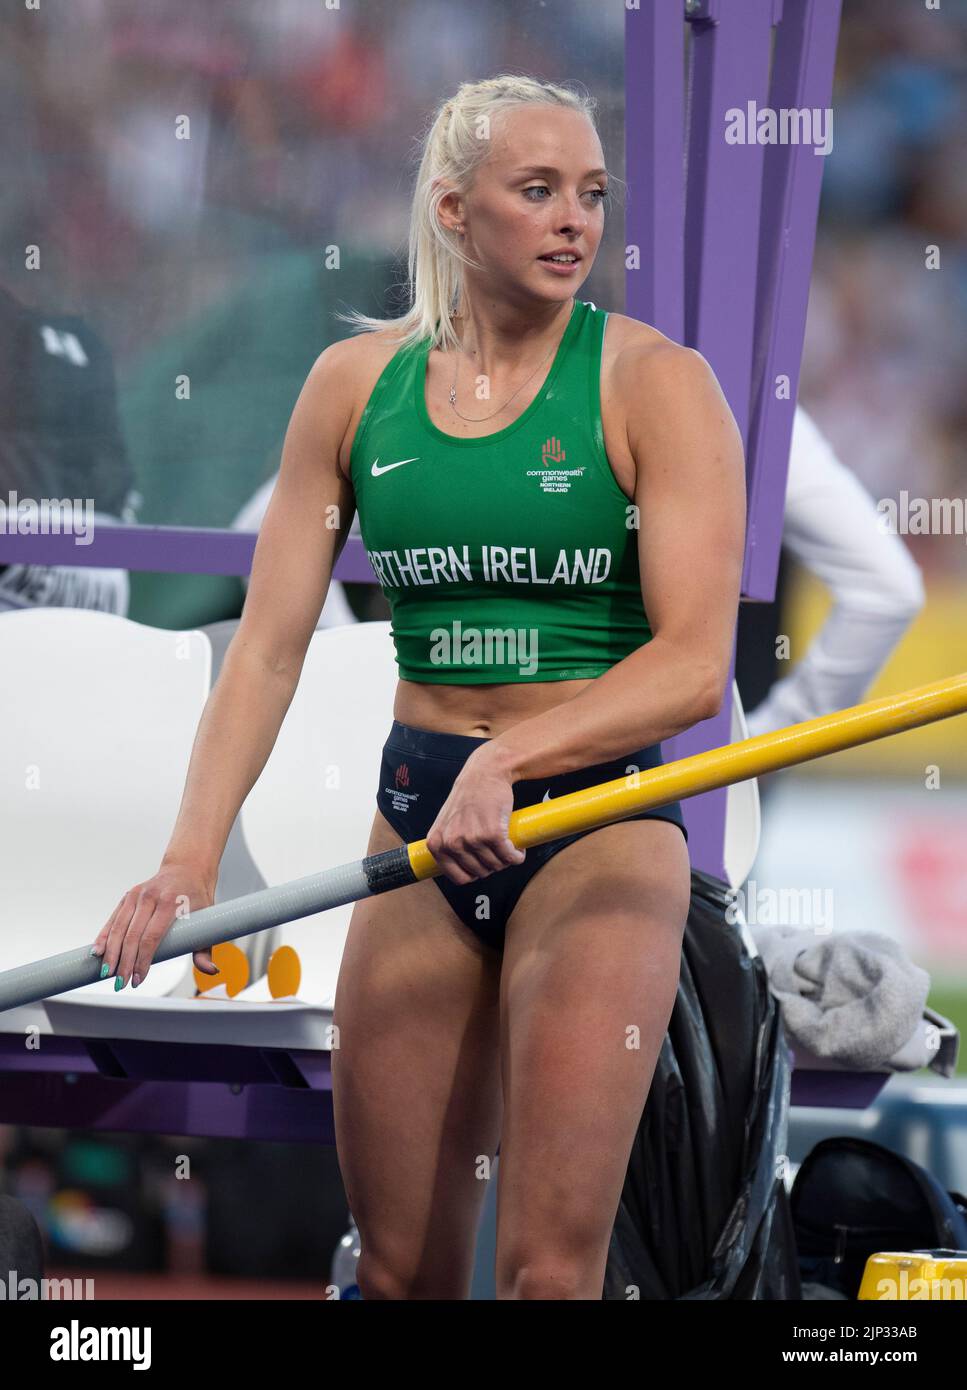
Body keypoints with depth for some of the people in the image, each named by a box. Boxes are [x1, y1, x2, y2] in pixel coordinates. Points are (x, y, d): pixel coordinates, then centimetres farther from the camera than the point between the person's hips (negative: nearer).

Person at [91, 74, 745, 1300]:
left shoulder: (652, 383, -7)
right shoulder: (357, 382, 5)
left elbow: (696, 665, -17)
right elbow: (269, 643, 3)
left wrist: (513, 758, -29)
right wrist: (191, 855, -9)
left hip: (598, 821, -4)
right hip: (419, 822, 4)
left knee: (549, 1267, -13)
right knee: (399, 1267, 5)